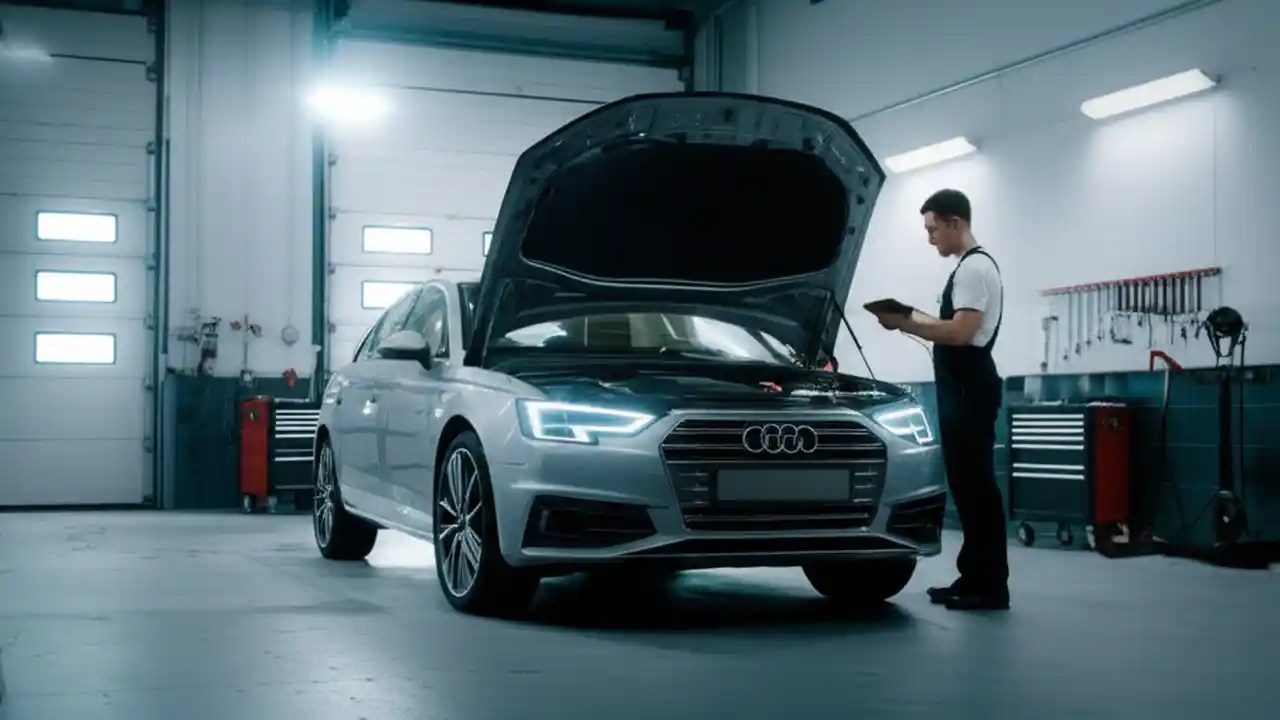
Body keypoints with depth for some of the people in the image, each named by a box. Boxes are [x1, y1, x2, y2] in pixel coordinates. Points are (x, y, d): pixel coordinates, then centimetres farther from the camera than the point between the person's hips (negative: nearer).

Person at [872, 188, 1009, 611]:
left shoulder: (975, 267, -13)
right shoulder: (968, 267, 22)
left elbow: (962, 332, -22)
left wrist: (904, 324, -17)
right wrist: (913, 318, 19)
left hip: (970, 389, -11)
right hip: (962, 388, 11)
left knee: (976, 485, -10)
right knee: (966, 485, 11)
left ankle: (991, 586, -8)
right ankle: (974, 578, 16)